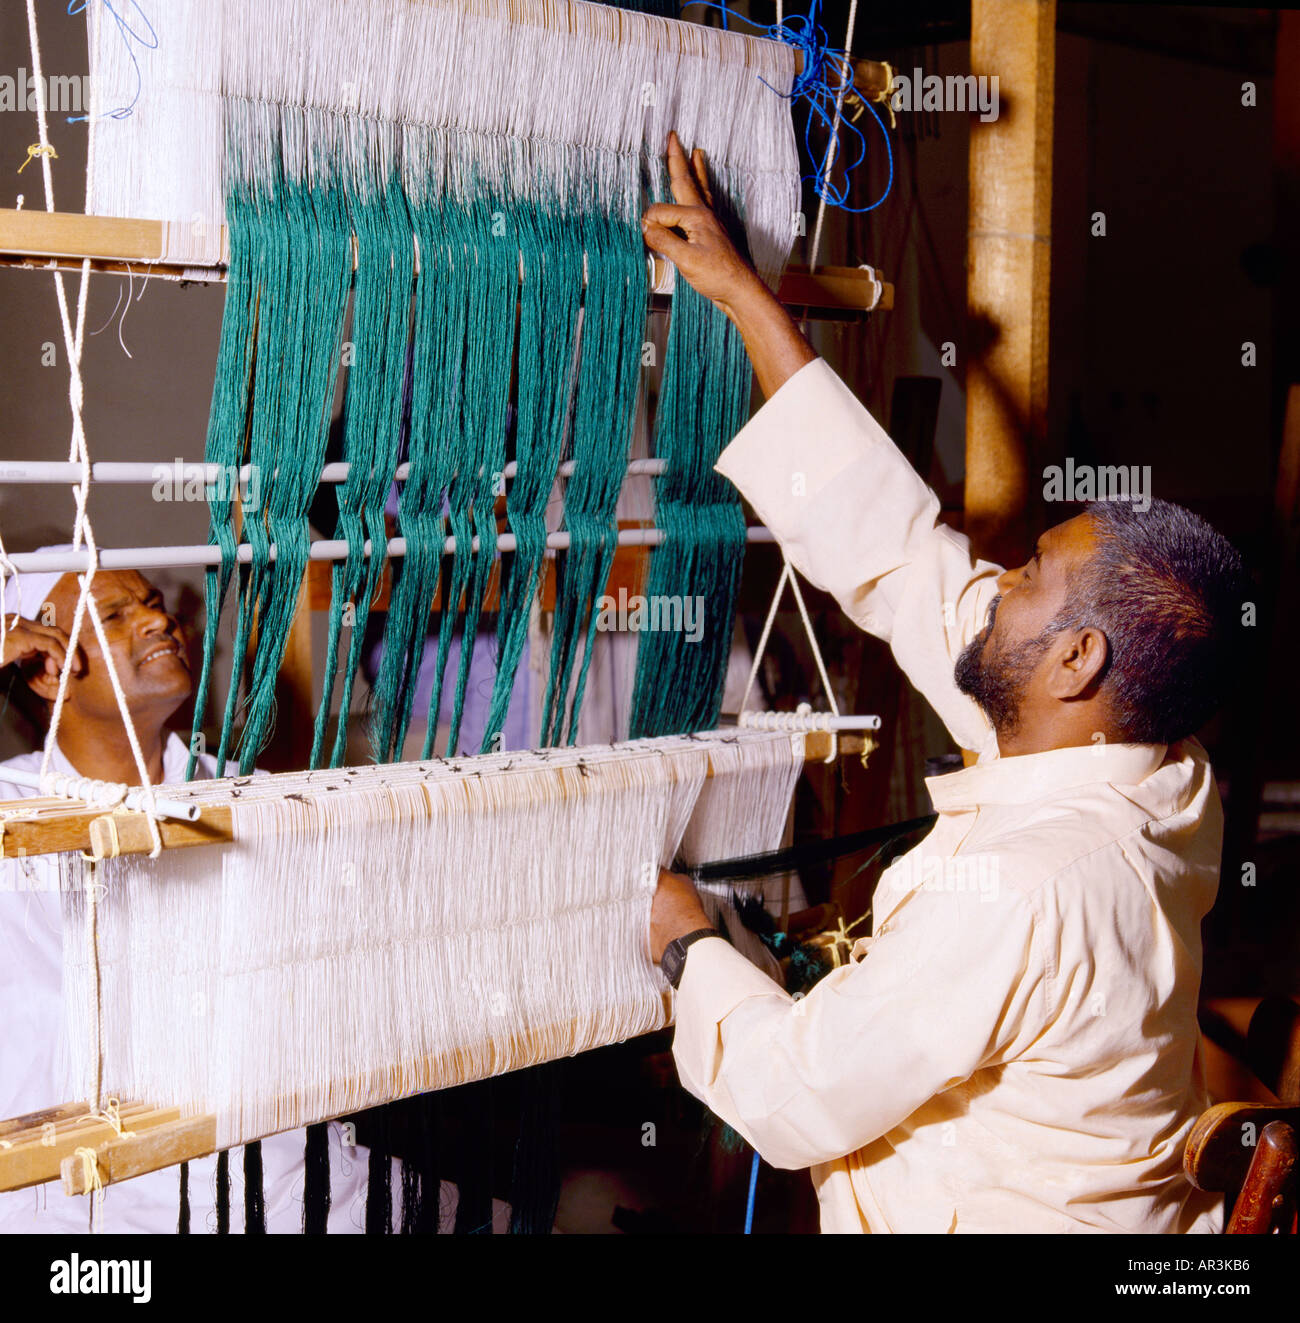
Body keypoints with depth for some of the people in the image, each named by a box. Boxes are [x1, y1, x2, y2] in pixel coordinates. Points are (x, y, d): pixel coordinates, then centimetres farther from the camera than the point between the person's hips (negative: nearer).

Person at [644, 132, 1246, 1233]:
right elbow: (898, 551, -1)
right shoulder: (1167, 784, -6)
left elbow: (799, 1100, -24)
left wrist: (689, 945, -6)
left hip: (988, 1217, -8)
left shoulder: (1018, 885, -32)